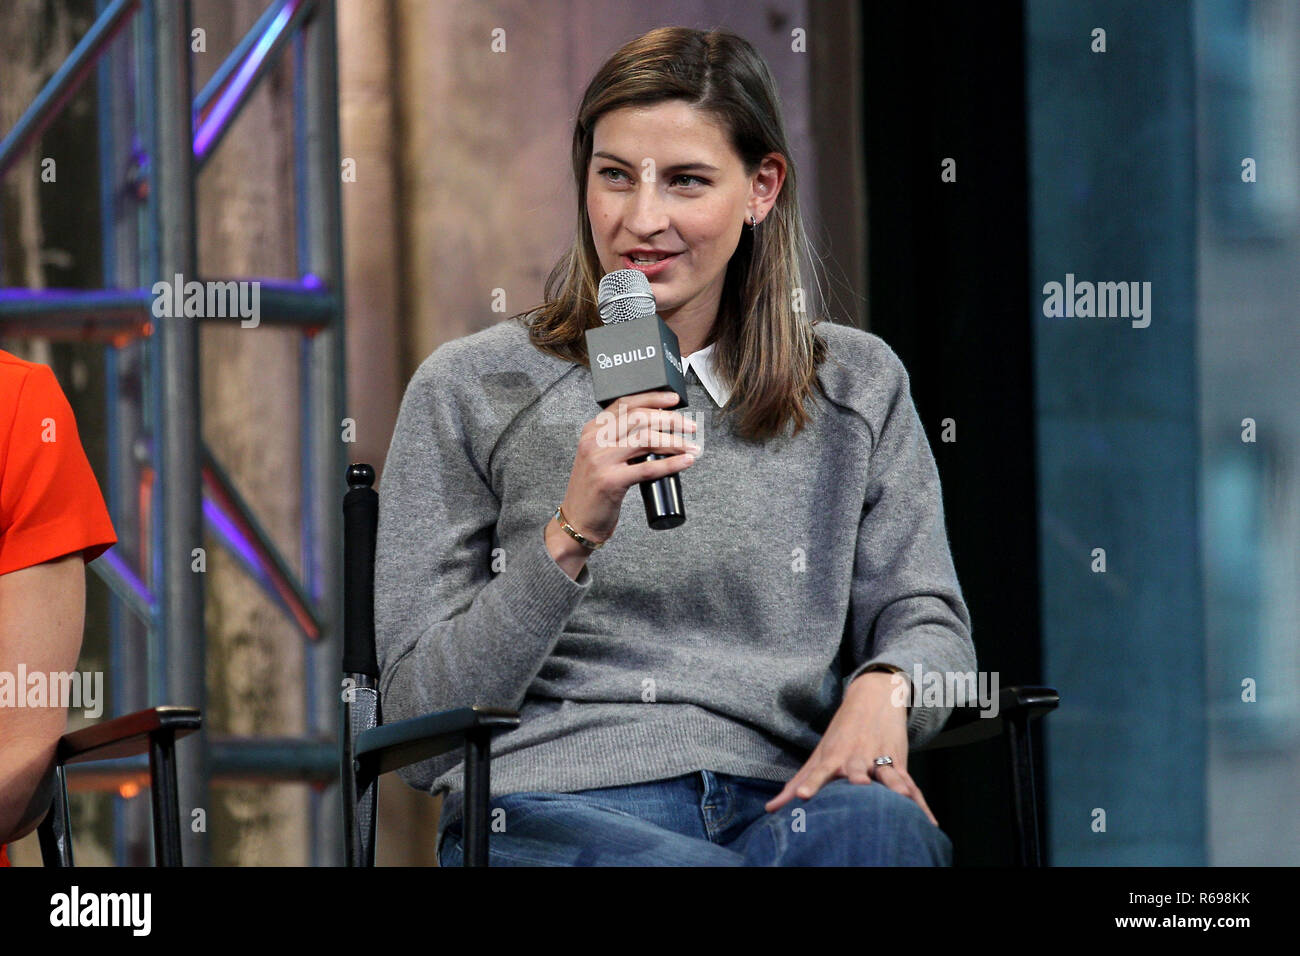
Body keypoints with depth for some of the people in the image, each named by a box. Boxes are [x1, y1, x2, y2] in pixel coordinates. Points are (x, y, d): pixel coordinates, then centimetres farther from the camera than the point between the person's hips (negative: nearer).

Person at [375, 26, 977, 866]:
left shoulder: (859, 388, 18)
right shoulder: (471, 392, 8)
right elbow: (419, 728, 3)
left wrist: (883, 688, -10)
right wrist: (569, 537, -12)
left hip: (778, 798, 3)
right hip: (553, 812, -3)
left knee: (877, 827, -35)